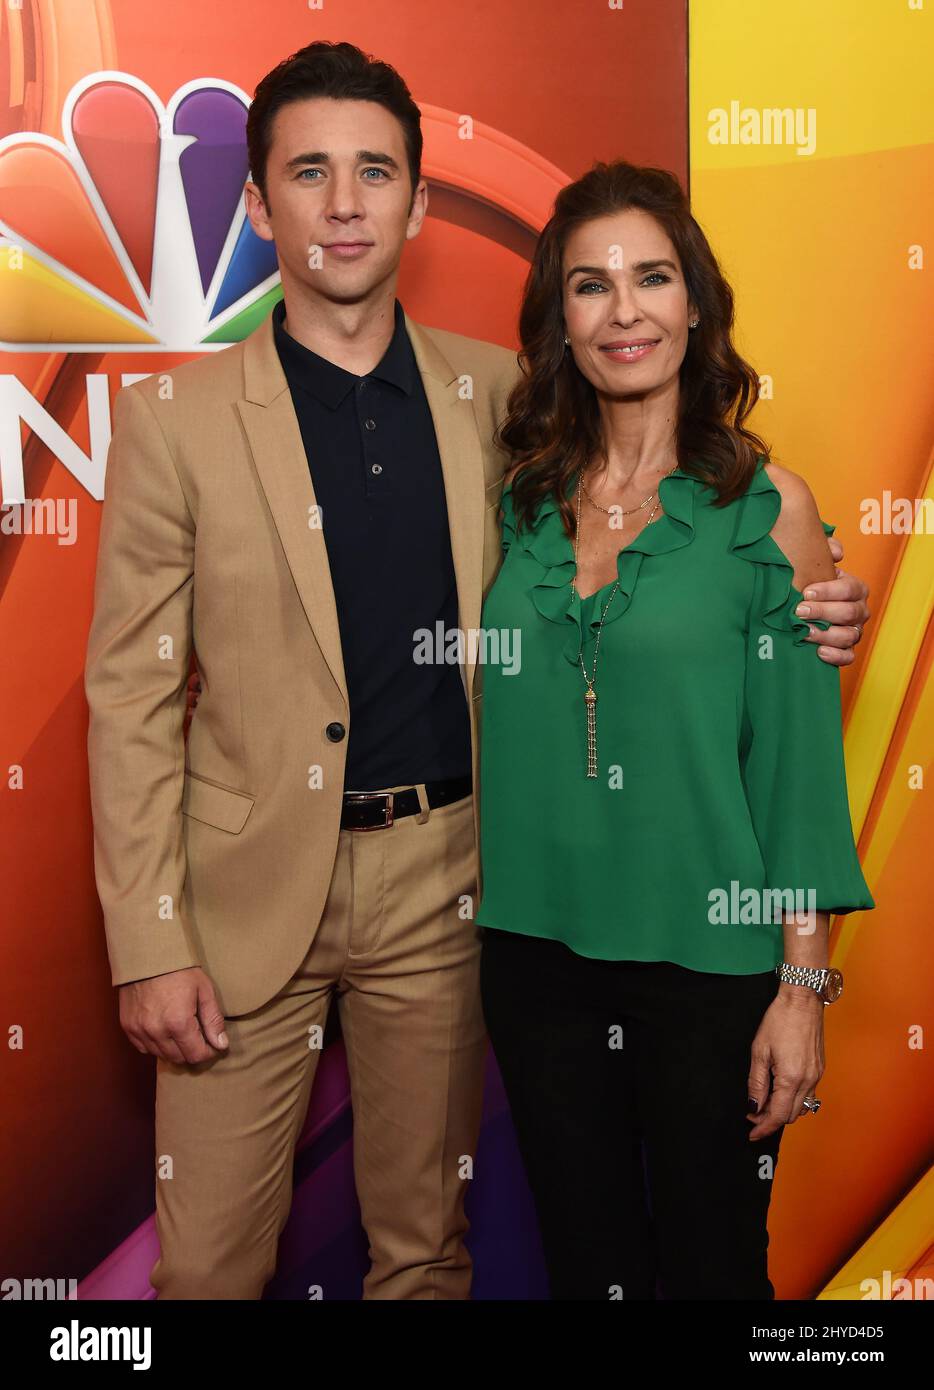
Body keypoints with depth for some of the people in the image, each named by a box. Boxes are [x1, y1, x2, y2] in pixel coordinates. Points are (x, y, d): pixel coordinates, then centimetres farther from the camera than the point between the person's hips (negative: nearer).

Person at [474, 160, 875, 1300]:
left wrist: (804, 984, -9)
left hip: (707, 951, -3)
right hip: (537, 940, 3)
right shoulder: (523, 497, 3)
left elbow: (802, 756, -7)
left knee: (710, 1259, 14)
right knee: (583, 1259, 18)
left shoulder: (765, 502, -7)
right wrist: (493, 894, 4)